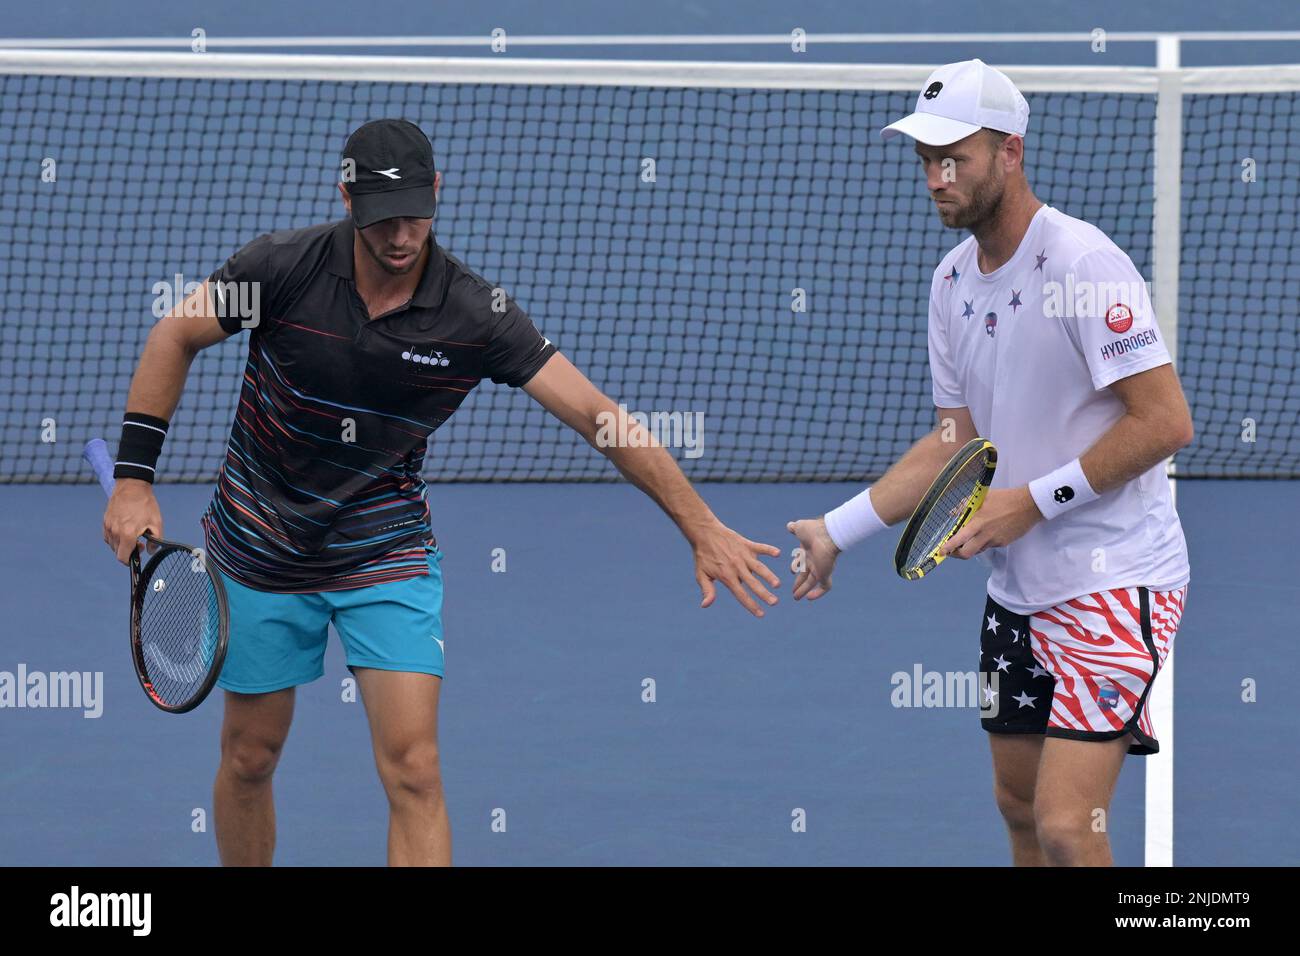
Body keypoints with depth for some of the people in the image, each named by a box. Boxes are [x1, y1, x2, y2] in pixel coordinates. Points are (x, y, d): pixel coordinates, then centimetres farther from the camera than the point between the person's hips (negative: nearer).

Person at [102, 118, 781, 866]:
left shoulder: (474, 314, -19)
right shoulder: (285, 267, -19)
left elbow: (601, 416, -18)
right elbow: (176, 338, -4)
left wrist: (702, 527, -22)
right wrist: (135, 479, -9)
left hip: (387, 550, -1)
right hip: (261, 545, 1)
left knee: (414, 770, -13)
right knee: (251, 755, 12)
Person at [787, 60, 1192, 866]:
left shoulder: (1082, 263, -17)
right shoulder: (954, 281, 9)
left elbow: (1166, 422, -19)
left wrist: (1035, 501, -19)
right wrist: (838, 533, 7)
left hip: (1114, 580, -8)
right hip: (1017, 588, 9)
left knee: (1066, 828, -17)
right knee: (1020, 808, 14)